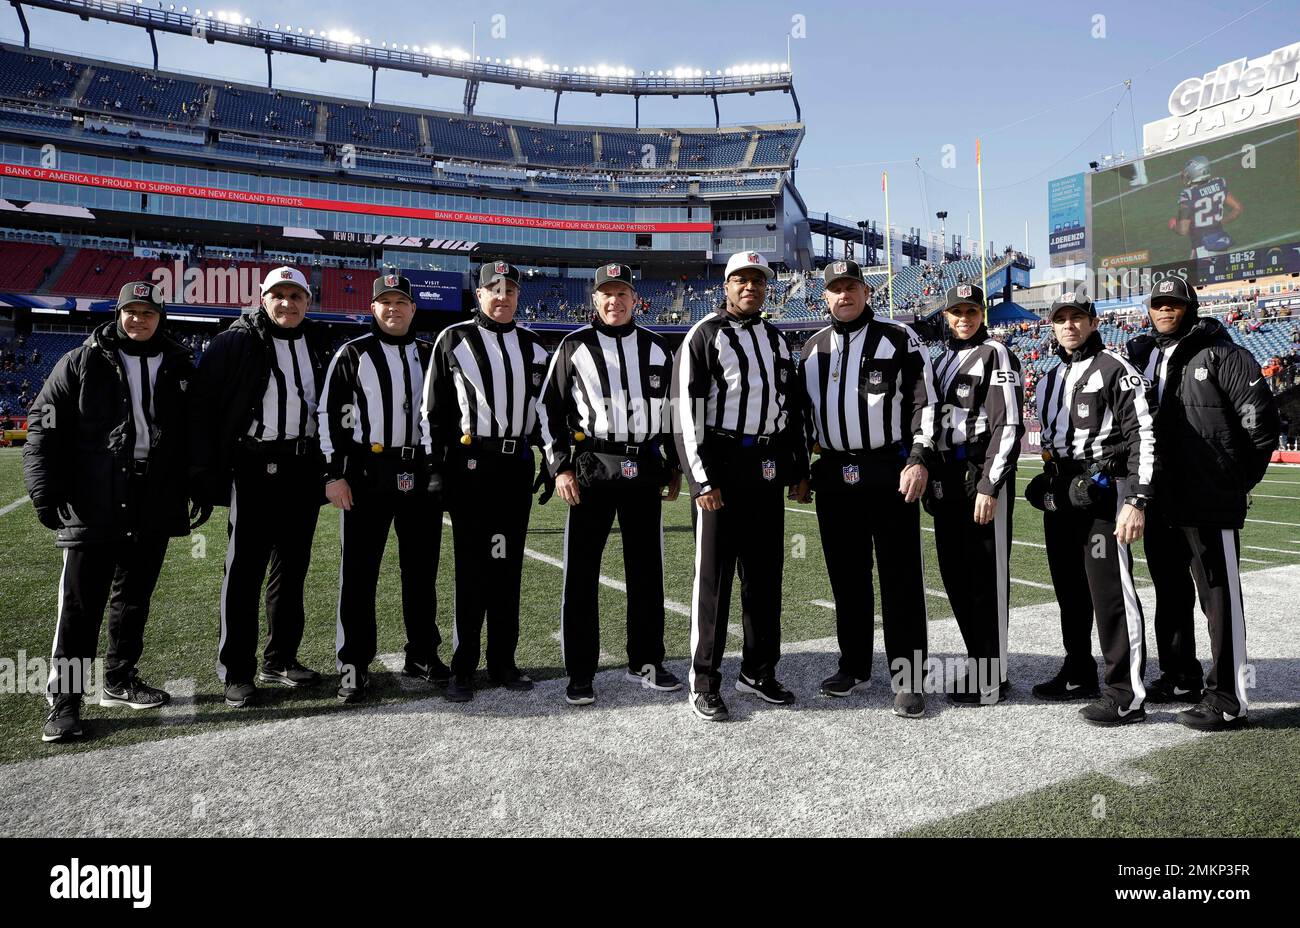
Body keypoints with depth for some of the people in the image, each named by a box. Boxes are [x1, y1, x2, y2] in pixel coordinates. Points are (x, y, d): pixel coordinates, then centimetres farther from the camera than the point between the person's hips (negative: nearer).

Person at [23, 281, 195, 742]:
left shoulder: (179, 367, 10)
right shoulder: (81, 363, 1)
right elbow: (43, 429, -1)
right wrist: (46, 492, -8)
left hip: (155, 508, 3)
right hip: (93, 507, -3)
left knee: (135, 598, 14)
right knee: (81, 604, -1)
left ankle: (120, 679, 28)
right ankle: (64, 700, 8)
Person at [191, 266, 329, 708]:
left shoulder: (317, 345, 12)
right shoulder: (235, 343, -3)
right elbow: (205, 407, -7)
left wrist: (330, 468, 11)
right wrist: (206, 472, -13)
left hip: (304, 468, 5)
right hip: (254, 467, -5)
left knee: (292, 567, 12)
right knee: (244, 569, 0)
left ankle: (280, 661, 24)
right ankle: (236, 672, 11)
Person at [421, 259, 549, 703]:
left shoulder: (532, 346, 14)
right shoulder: (454, 340, 2)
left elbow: (544, 408, 19)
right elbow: (433, 408, 0)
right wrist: (436, 467, -5)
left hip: (517, 466, 4)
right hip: (470, 465, -4)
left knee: (508, 568, 9)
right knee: (471, 570, -1)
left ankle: (503, 662, 19)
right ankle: (463, 669, 10)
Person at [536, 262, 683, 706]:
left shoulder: (656, 348, 12)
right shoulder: (575, 346, 3)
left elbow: (672, 407, 18)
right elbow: (549, 407, 2)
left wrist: (675, 466, 13)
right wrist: (561, 467, -6)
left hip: (645, 467, 3)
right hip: (590, 467, -3)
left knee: (647, 569, 9)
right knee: (580, 573, -1)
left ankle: (645, 661, 24)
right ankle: (580, 673, 11)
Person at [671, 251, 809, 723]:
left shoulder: (776, 339, 18)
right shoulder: (705, 334, -3)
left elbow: (792, 408, 23)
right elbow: (686, 409, -10)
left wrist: (799, 469, 17)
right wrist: (701, 478, -16)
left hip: (768, 470, 6)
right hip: (722, 468, -6)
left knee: (765, 573, 12)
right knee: (713, 576, -1)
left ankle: (759, 671, 25)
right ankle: (704, 683, 8)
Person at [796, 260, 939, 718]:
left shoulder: (898, 338, 0)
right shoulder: (813, 348, 14)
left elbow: (925, 401, -4)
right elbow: (803, 410, 20)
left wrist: (919, 459, -13)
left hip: (891, 471, -4)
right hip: (834, 475, 5)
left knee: (900, 575, -2)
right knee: (846, 576, 12)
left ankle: (908, 678, 6)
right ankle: (855, 666, 25)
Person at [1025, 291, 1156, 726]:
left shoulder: (1115, 369, -5)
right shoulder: (1050, 380, 18)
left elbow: (1142, 436, -12)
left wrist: (1136, 500, -19)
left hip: (1101, 493, -8)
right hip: (1059, 495, 8)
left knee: (1112, 593, -8)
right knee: (1069, 590, 14)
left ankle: (1126, 695, -2)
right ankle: (1079, 674, 28)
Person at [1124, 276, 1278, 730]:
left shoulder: (1221, 354, -5)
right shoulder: (1144, 357, 14)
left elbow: (1259, 415, -9)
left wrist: (1241, 475, -5)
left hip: (1209, 501, -7)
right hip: (1160, 500, 8)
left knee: (1220, 596, -3)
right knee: (1169, 591, 16)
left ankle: (1227, 700, 3)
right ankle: (1180, 678, 31)